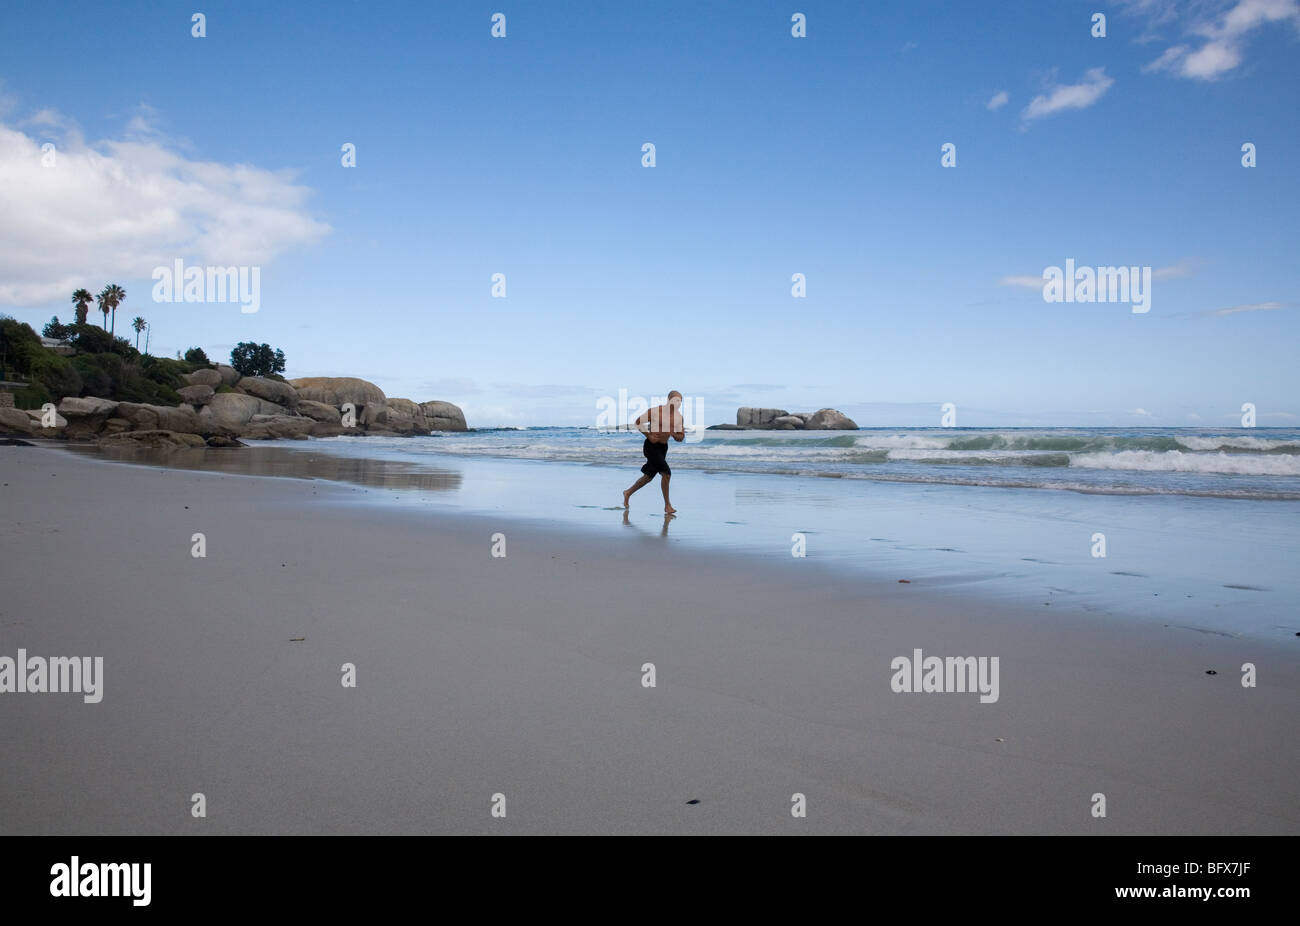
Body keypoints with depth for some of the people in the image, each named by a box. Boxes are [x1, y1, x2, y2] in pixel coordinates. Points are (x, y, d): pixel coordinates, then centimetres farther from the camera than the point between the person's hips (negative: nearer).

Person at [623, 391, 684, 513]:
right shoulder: (655, 411, -15)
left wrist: (674, 434, -15)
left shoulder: (679, 417, 0)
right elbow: (638, 422, -3)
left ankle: (628, 493, 38)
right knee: (666, 473, -18)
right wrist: (648, 436, -11)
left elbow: (681, 438, 7)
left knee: (649, 476, 17)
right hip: (651, 446, -7)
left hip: (663, 448, 7)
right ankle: (667, 505, -8)